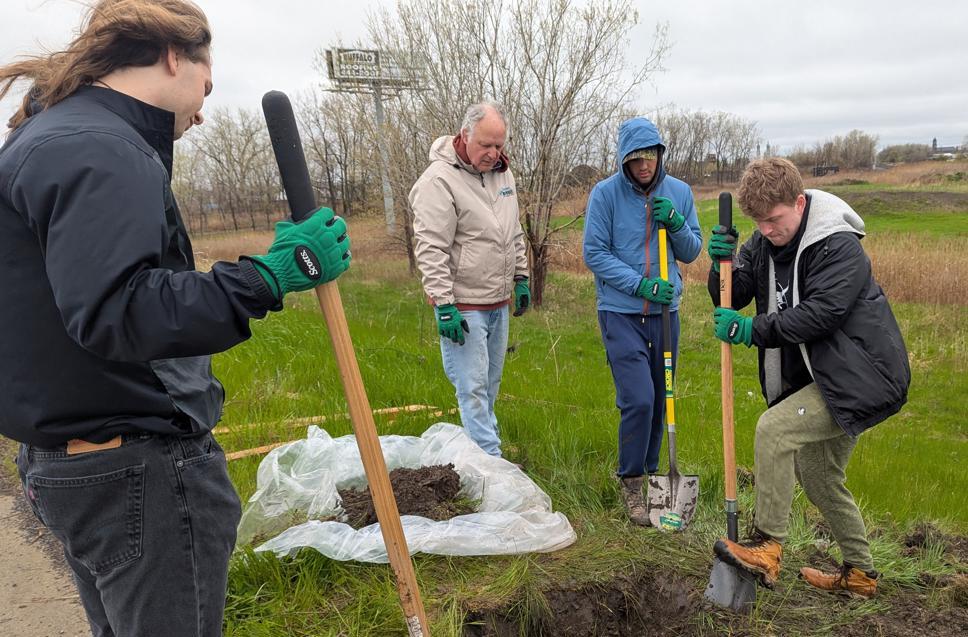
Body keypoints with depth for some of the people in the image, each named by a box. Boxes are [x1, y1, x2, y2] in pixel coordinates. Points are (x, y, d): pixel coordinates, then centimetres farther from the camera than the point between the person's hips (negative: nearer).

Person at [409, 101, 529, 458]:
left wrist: (521, 278, 19)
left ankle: (484, 443, 32)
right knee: (472, 388, -3)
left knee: (490, 384, 17)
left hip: (498, 303, 8)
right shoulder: (439, 180, -14)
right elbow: (431, 249, -18)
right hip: (463, 305, -8)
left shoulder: (502, 172, 10)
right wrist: (444, 305, -21)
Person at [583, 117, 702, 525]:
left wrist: (676, 223, -11)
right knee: (638, 400, -12)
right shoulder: (606, 193, -7)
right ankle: (631, 482, 7)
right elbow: (594, 253, -9)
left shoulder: (679, 192, 4)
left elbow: (692, 253, 9)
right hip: (620, 312, -4)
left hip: (665, 311, 4)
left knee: (659, 402, 12)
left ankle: (650, 474, 31)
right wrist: (641, 284, -17)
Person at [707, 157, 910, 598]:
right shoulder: (764, 242, 4)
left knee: (774, 428, -24)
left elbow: (822, 313, -27)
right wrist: (723, 264, -17)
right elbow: (732, 299, 2)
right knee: (818, 478, 16)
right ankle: (860, 574, 33)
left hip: (861, 376, -9)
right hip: (823, 379, 9)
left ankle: (767, 548, -16)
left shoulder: (840, 246, -19)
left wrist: (754, 330, -27)